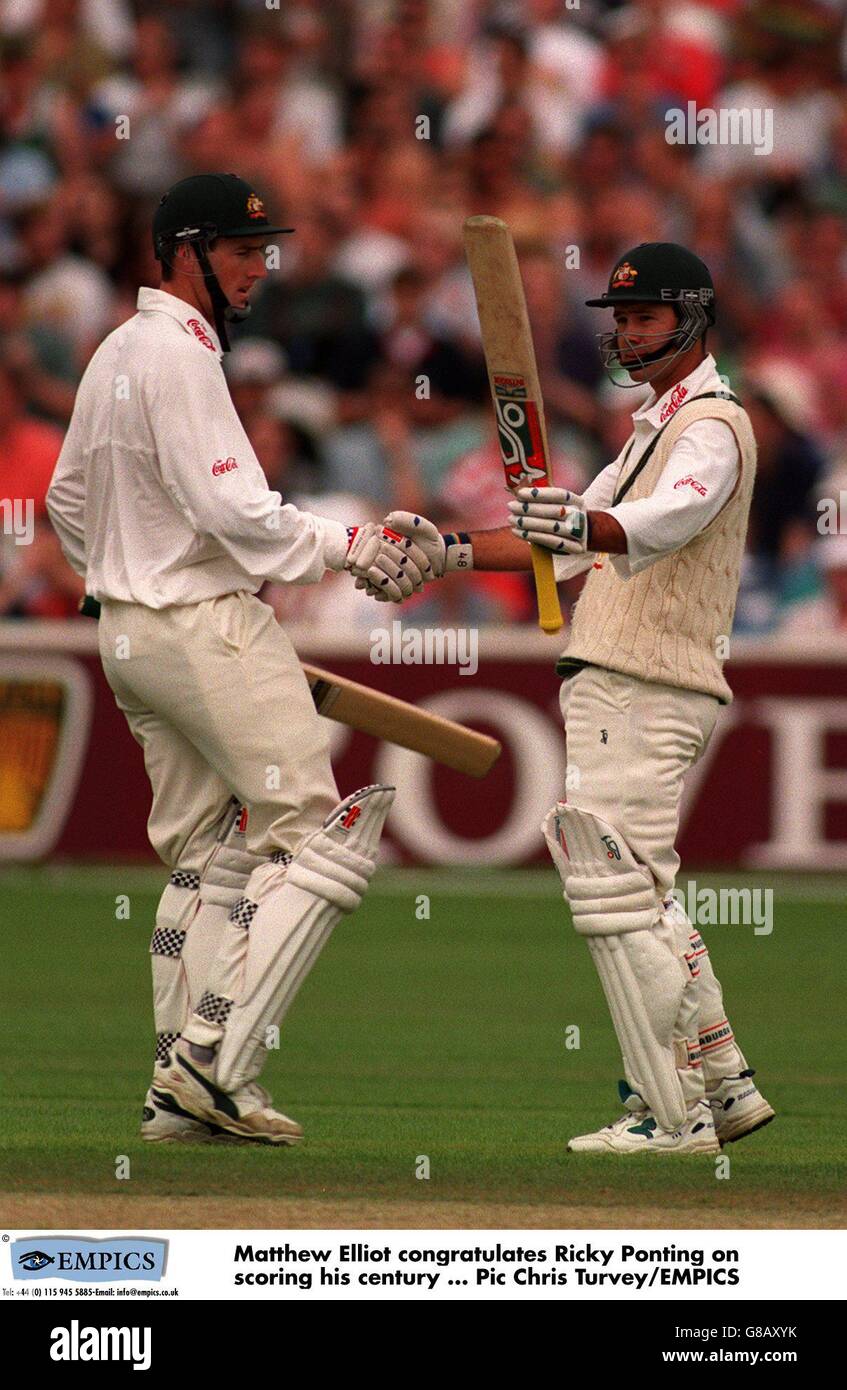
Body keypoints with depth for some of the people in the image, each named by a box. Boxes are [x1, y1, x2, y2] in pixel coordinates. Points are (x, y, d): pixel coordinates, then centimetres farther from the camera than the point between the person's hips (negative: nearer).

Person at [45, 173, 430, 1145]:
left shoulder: (114, 354, 15)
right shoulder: (178, 354, -15)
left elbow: (69, 500, 23)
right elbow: (230, 506, -23)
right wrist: (346, 547, -18)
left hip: (127, 628, 10)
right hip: (206, 626, -10)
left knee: (207, 853, 13)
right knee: (315, 835, -8)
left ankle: (183, 1095, 11)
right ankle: (213, 1063, -14)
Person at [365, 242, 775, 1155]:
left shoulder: (712, 423, -10)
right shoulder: (657, 425, 23)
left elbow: (665, 520, -32)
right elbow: (568, 548, 22)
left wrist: (582, 526, -52)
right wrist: (448, 554, 11)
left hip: (641, 692, -11)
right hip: (619, 683, 11)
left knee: (617, 894, -12)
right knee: (642, 896, 16)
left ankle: (672, 1115, -12)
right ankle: (723, 1087, 21)